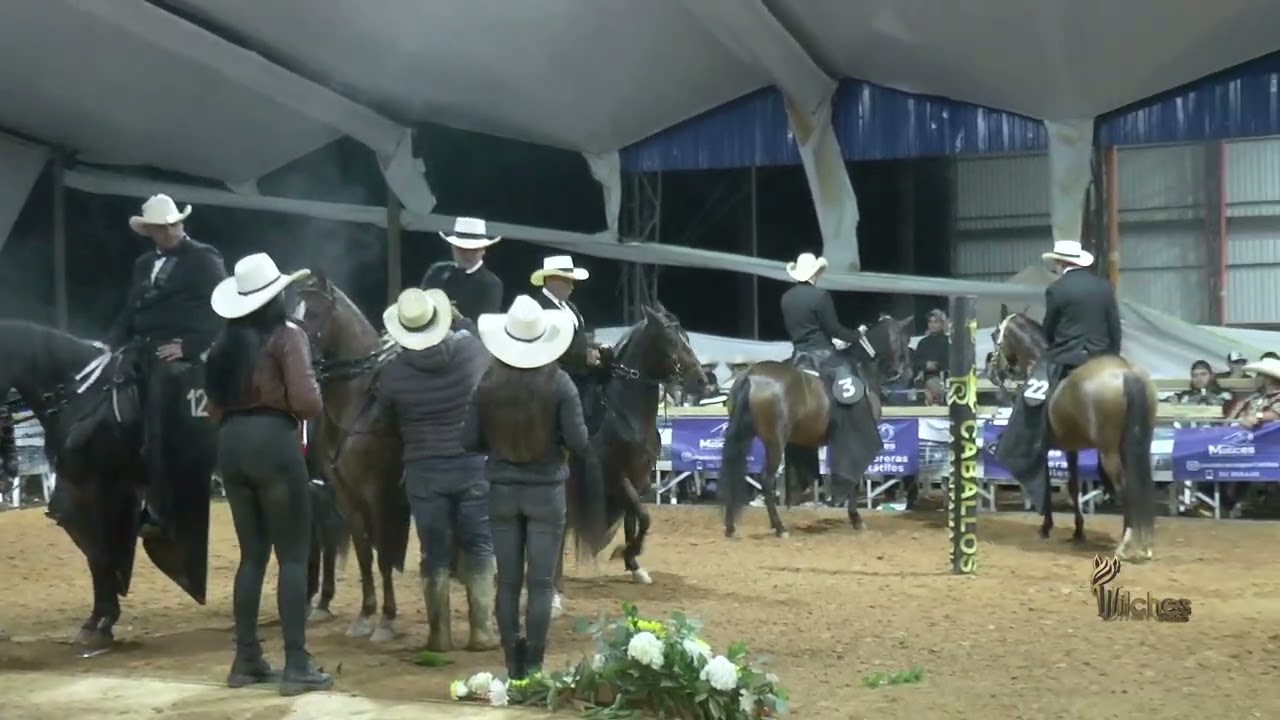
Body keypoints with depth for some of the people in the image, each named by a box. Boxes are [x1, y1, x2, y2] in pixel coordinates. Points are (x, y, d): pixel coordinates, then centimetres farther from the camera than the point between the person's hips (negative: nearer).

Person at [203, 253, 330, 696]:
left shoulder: (227, 342, 14)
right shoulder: (287, 336, -6)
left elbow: (215, 409, 17)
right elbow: (307, 404, -14)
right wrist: (313, 389, 6)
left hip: (231, 444, 7)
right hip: (274, 443, -7)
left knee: (252, 554, 15)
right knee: (293, 556, -2)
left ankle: (246, 661, 18)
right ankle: (296, 666, -3)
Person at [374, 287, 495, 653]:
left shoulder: (394, 371, -11)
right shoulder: (470, 350, -8)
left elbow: (382, 411, 5)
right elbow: (482, 338, 16)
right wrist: (460, 320, 27)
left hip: (423, 470, -1)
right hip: (474, 464, 1)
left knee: (434, 551, 9)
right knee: (479, 546, 10)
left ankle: (439, 633, 12)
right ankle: (482, 630, 10)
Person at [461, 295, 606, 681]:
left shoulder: (489, 383, -6)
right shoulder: (559, 382, -10)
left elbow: (469, 441, -2)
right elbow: (579, 442, -11)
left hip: (502, 491, 2)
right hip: (546, 490, -2)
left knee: (508, 582, 10)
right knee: (541, 582, 4)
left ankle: (513, 665, 13)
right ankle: (533, 664, 5)